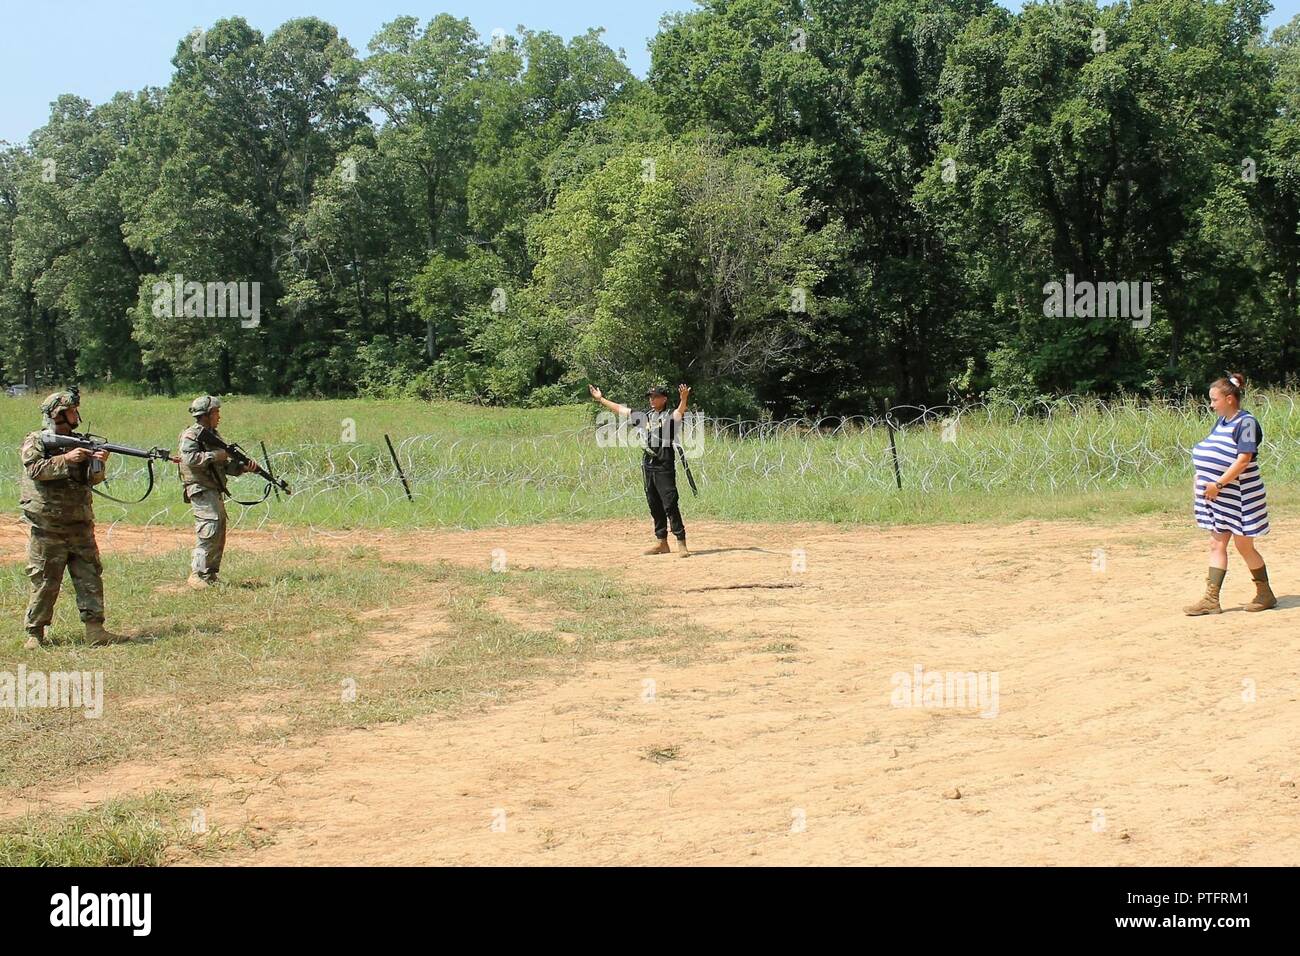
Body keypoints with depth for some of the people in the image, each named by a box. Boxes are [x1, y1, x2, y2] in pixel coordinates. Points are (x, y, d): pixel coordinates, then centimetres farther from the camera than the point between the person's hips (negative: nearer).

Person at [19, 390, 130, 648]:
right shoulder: (35, 442, -1)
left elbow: (92, 479, 7)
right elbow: (35, 470, -18)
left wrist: (98, 463, -13)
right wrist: (66, 459, -23)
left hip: (80, 525, 5)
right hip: (47, 528, -5)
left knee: (90, 577, 1)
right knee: (45, 581, -1)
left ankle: (95, 630, 4)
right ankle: (35, 633, 9)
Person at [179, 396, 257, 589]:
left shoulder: (215, 435, 19)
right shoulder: (191, 436, -7)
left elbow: (225, 466, 18)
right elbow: (189, 458, -24)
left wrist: (243, 468, 1)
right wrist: (215, 455, -20)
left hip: (216, 492, 9)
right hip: (201, 490, -9)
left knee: (219, 535, 9)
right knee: (210, 529, -18)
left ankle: (210, 576, 15)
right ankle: (197, 575, -17)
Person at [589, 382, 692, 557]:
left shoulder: (670, 416, -5)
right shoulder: (646, 415, 15)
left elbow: (680, 412, -28)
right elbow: (620, 409, 23)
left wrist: (683, 400, -49)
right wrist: (600, 399, 27)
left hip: (664, 467, -7)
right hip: (648, 466, 7)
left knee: (670, 505, -11)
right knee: (655, 506, 11)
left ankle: (681, 544, -10)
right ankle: (661, 542, 19)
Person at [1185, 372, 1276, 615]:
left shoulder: (1246, 422, -14)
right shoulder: (1221, 422, 11)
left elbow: (1244, 460, -21)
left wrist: (1218, 484, -22)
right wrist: (1201, 480, 5)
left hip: (1240, 497, -8)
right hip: (1217, 495, 8)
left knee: (1244, 546, 2)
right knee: (1217, 544, 5)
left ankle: (1265, 595, 18)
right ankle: (1211, 599, 6)